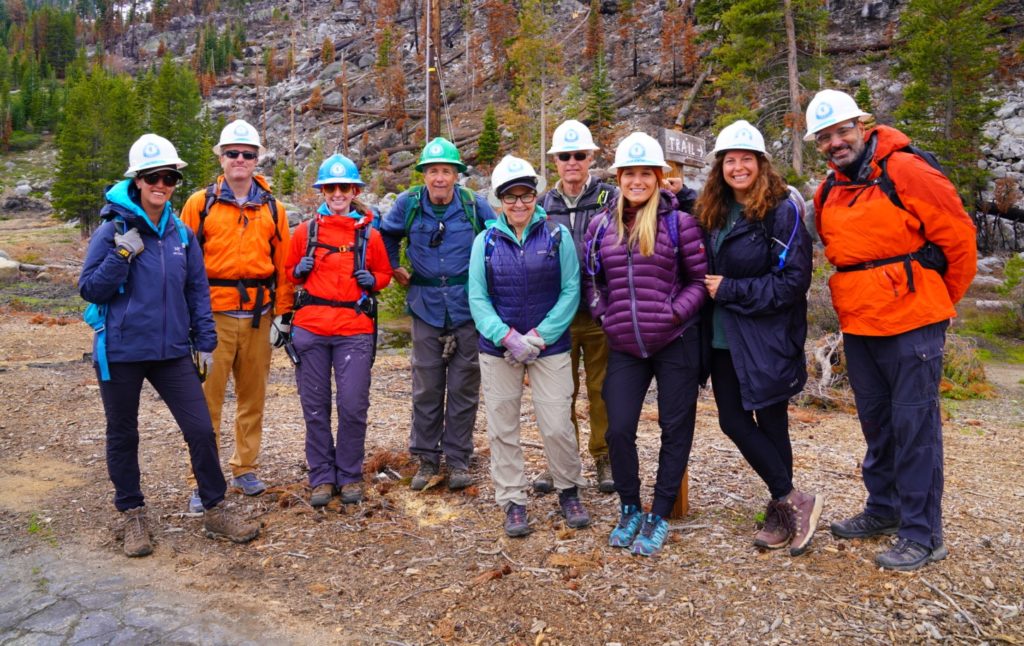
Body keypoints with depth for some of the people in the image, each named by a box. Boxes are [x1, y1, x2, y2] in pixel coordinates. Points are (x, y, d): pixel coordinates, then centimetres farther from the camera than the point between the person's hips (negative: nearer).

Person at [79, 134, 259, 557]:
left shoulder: (182, 233, 5)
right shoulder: (113, 231, -6)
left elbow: (197, 290, 10)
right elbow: (89, 290, -6)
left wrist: (204, 341, 7)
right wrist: (121, 255, -19)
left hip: (171, 352, 3)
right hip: (120, 352, -2)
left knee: (201, 429, 1)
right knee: (123, 436, 11)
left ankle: (214, 511, 15)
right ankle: (133, 516, 28)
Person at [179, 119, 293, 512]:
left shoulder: (272, 209, 9)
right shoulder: (201, 203, 3)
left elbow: (283, 264, 9)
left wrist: (284, 314, 6)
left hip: (258, 315, 3)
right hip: (214, 314, -2)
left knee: (253, 396, 11)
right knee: (208, 398, -1)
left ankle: (245, 469, 26)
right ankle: (202, 480, 9)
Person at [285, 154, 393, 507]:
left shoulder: (369, 234, 6)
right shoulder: (306, 230, 8)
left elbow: (385, 275, 16)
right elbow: (288, 272, 17)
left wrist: (371, 279, -5)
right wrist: (300, 270, -5)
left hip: (355, 330, -1)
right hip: (310, 328, 1)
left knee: (353, 405, -2)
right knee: (315, 406, 7)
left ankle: (350, 475, 17)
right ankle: (321, 477, 21)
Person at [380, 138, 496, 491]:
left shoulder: (476, 206, -4)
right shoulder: (408, 204, 0)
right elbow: (386, 234, 18)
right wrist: (394, 268, 12)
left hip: (467, 309, -1)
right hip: (426, 309, 1)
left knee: (464, 388, 6)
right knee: (426, 388, 7)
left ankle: (458, 459, 19)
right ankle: (426, 458, 20)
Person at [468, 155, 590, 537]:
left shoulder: (557, 235, 0)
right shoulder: (486, 241, 3)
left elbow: (570, 291, -3)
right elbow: (477, 298, 1)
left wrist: (539, 336, -12)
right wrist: (507, 337, -13)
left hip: (549, 346, -1)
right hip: (497, 348, 2)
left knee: (557, 426, -2)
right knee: (502, 428, 6)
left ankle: (569, 491, 23)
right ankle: (512, 501, 22)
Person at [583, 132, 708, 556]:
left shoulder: (679, 222, -4)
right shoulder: (601, 225, 7)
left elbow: (701, 278, -2)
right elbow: (591, 279, 15)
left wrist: (675, 312, -14)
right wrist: (604, 316, 2)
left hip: (675, 344, -2)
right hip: (625, 348, 3)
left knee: (675, 430, 5)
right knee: (618, 429, 1)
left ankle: (660, 517, 20)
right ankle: (629, 510, 23)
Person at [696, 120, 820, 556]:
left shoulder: (782, 211, -10)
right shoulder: (713, 213, 10)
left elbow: (794, 280, -15)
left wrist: (730, 290, -16)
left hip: (767, 339, -6)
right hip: (723, 338, 6)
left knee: (770, 423, 1)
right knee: (733, 421, 4)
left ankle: (781, 510, 19)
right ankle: (793, 502, 18)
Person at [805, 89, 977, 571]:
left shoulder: (905, 172, -12)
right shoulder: (828, 193, 9)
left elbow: (958, 238, -7)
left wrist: (941, 301, 4)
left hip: (911, 324, -7)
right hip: (858, 327, 7)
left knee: (915, 425, -1)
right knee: (876, 422, 17)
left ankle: (922, 534, 10)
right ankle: (884, 509, 32)